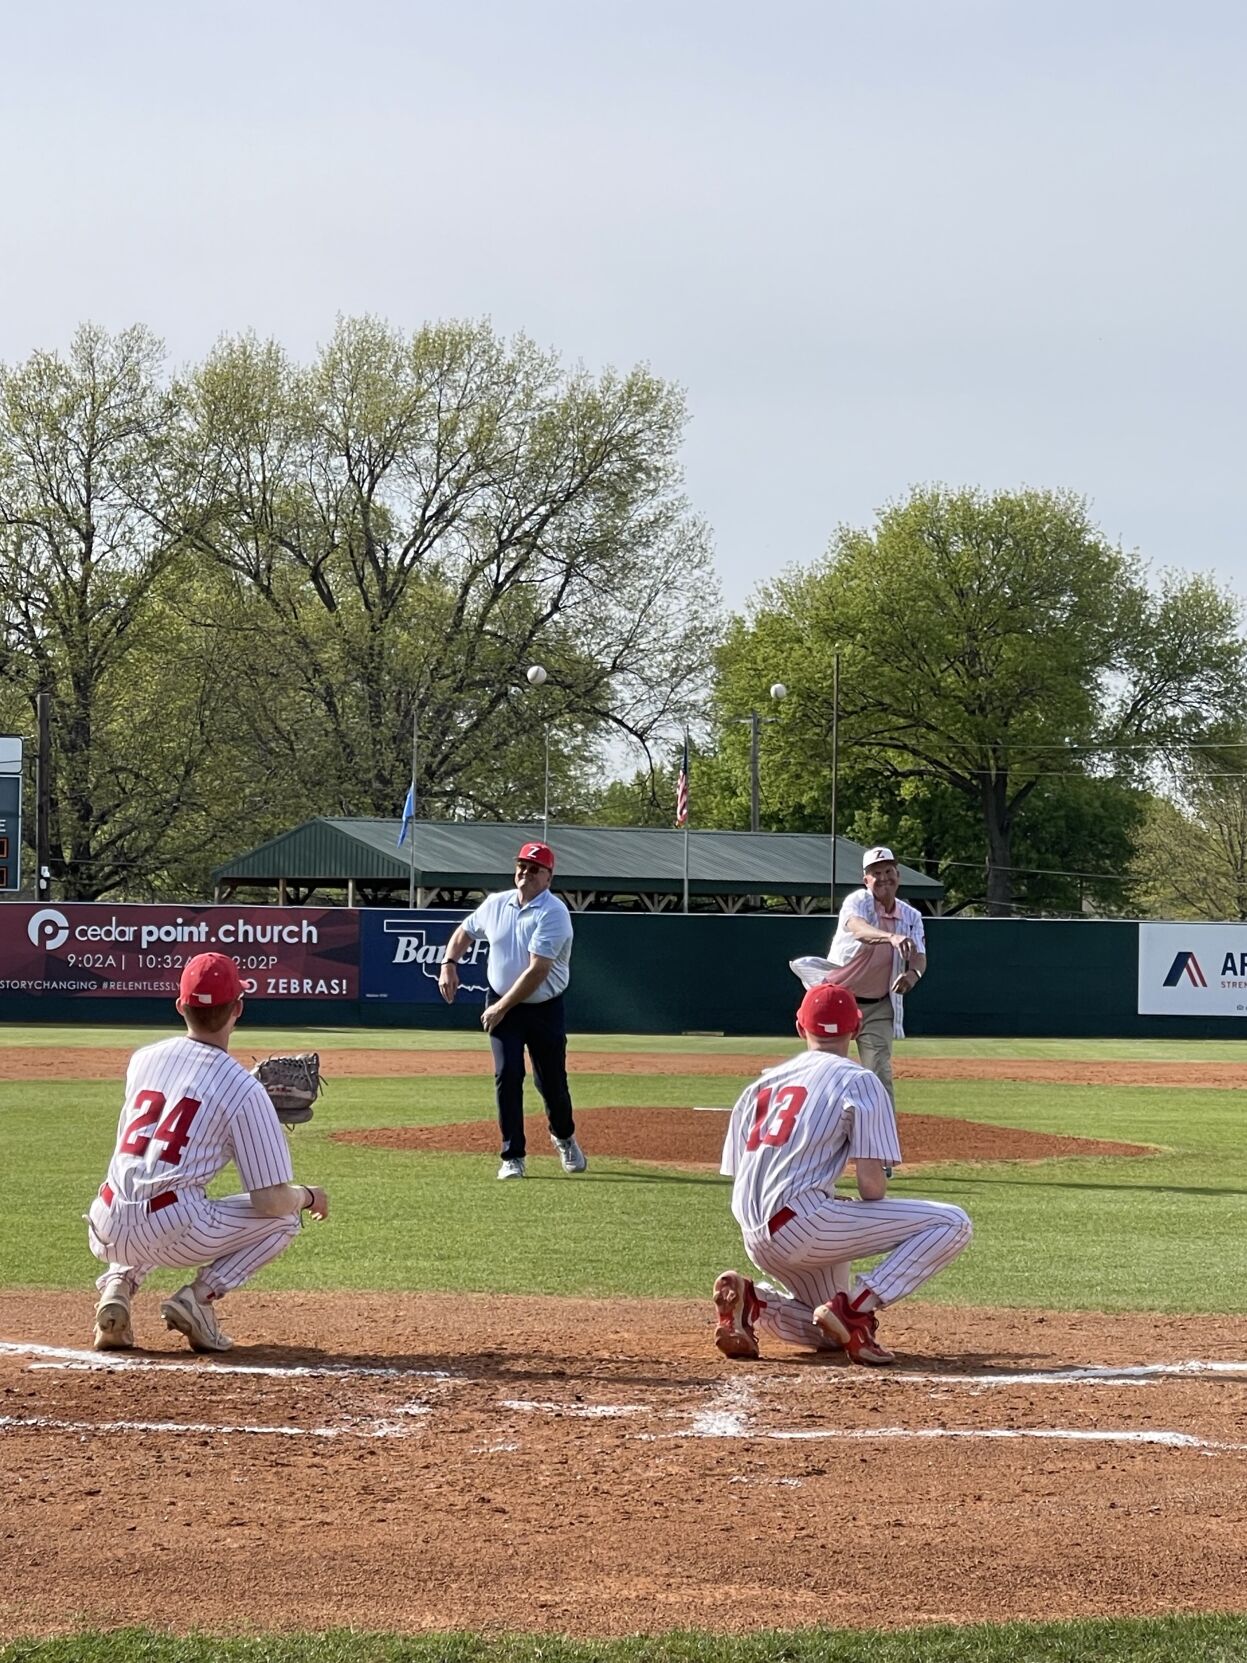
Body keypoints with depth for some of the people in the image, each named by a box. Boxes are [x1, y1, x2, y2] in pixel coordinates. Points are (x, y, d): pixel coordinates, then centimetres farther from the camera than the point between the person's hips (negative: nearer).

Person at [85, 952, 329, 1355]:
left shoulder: (142, 1059, 12)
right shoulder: (245, 1090, -5)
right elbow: (271, 1200, -7)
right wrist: (308, 1195, 17)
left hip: (106, 1233, 6)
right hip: (170, 1233, -6)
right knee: (282, 1219, 16)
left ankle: (118, 1284, 11)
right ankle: (199, 1296, -3)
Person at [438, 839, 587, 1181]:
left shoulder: (553, 914, -18)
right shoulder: (496, 904, 1)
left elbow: (537, 971, -24)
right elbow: (464, 932, 19)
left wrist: (501, 1008, -21)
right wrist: (449, 964, 0)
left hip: (545, 1010, -3)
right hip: (502, 1006, 3)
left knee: (552, 1082, 5)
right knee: (507, 1076, -10)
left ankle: (564, 1137, 35)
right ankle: (513, 1157, -5)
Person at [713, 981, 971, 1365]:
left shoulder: (761, 1083, 21)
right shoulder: (859, 1081, 1)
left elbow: (736, 1174, 17)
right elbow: (870, 1182, -8)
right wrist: (881, 1232, 14)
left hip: (757, 1240, 8)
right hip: (801, 1223, -8)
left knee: (833, 1334, 27)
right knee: (951, 1223, -4)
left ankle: (751, 1301, 0)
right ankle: (855, 1308, -15)